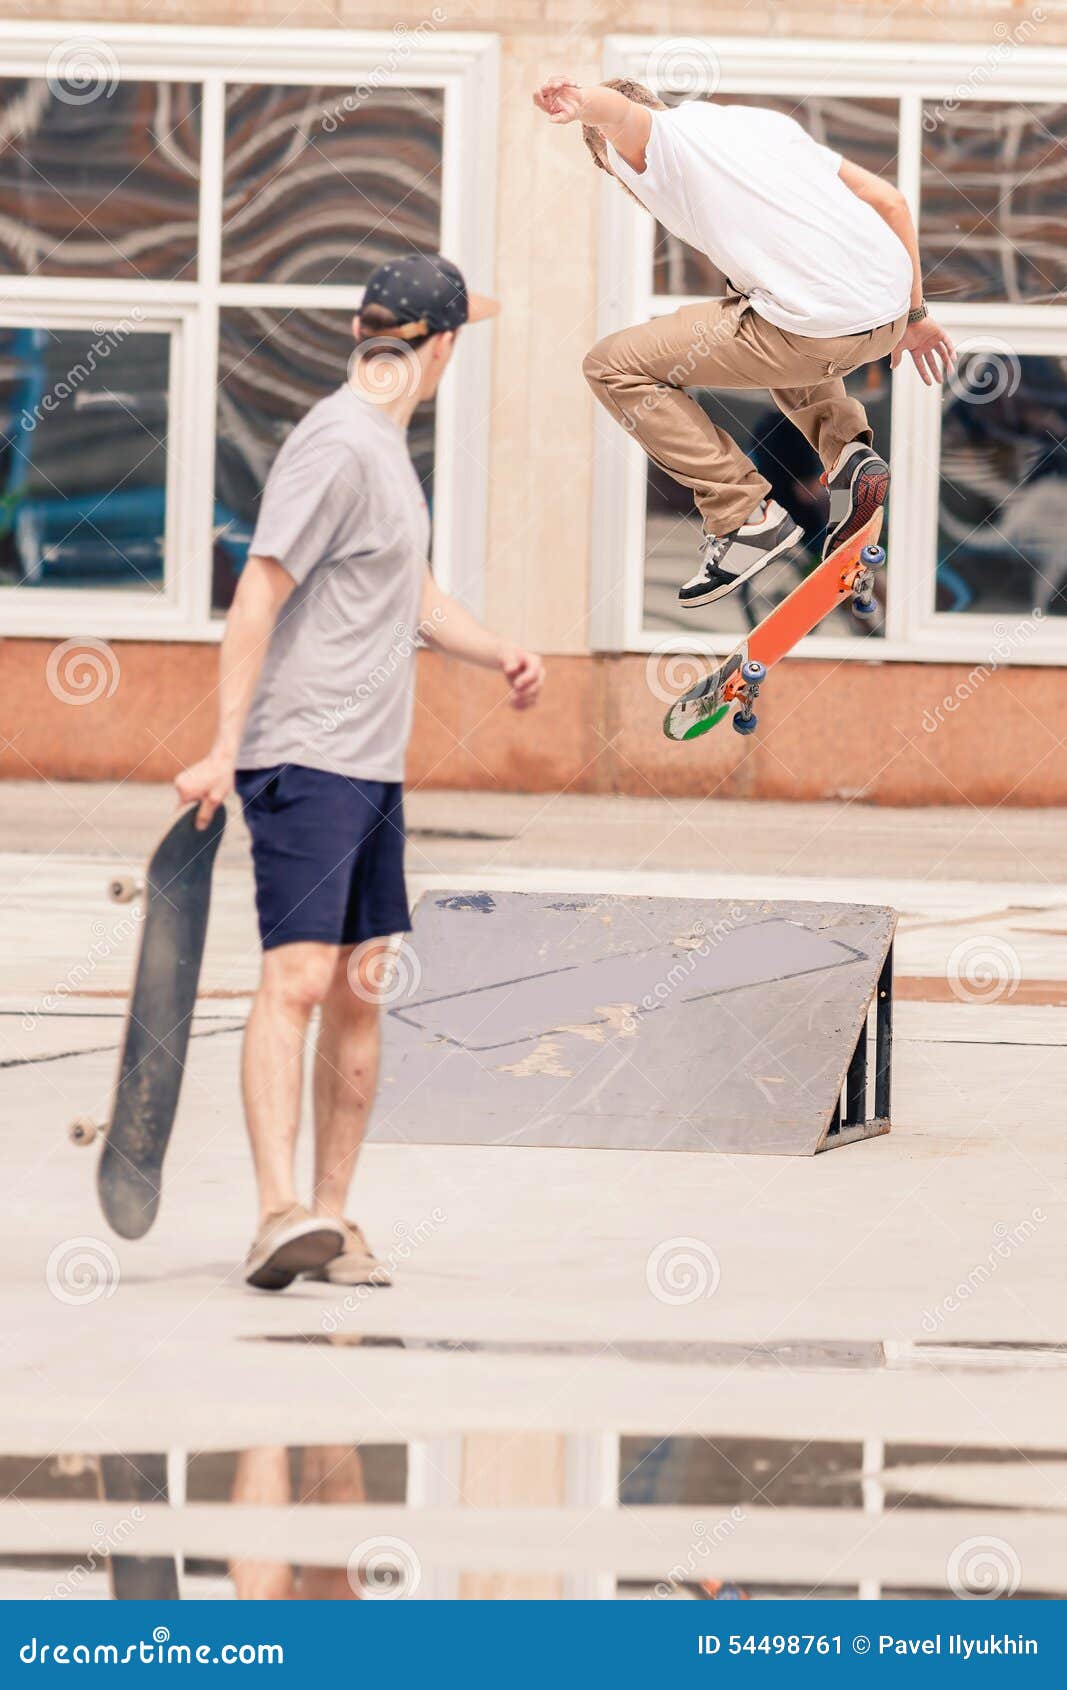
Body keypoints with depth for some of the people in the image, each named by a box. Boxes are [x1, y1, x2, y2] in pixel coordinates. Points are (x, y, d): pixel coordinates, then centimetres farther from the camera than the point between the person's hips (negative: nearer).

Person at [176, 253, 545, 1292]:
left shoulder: (385, 448, 18)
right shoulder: (336, 447, -12)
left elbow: (413, 598, 30)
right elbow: (259, 594, -16)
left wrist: (501, 653, 12)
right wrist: (223, 748, -21)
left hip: (373, 770, 10)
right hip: (305, 763, -9)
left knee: (358, 994, 8)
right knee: (297, 979, -18)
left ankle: (333, 1219, 13)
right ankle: (279, 1214, -26)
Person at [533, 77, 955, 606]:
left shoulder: (646, 143, 7)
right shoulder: (763, 121, 27)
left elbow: (619, 112, -21)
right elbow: (890, 202, 23)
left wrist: (582, 104, -44)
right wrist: (914, 314, 31)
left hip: (817, 327, -8)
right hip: (888, 315, 8)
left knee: (613, 365, 5)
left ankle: (746, 516, 2)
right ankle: (846, 447, 17)